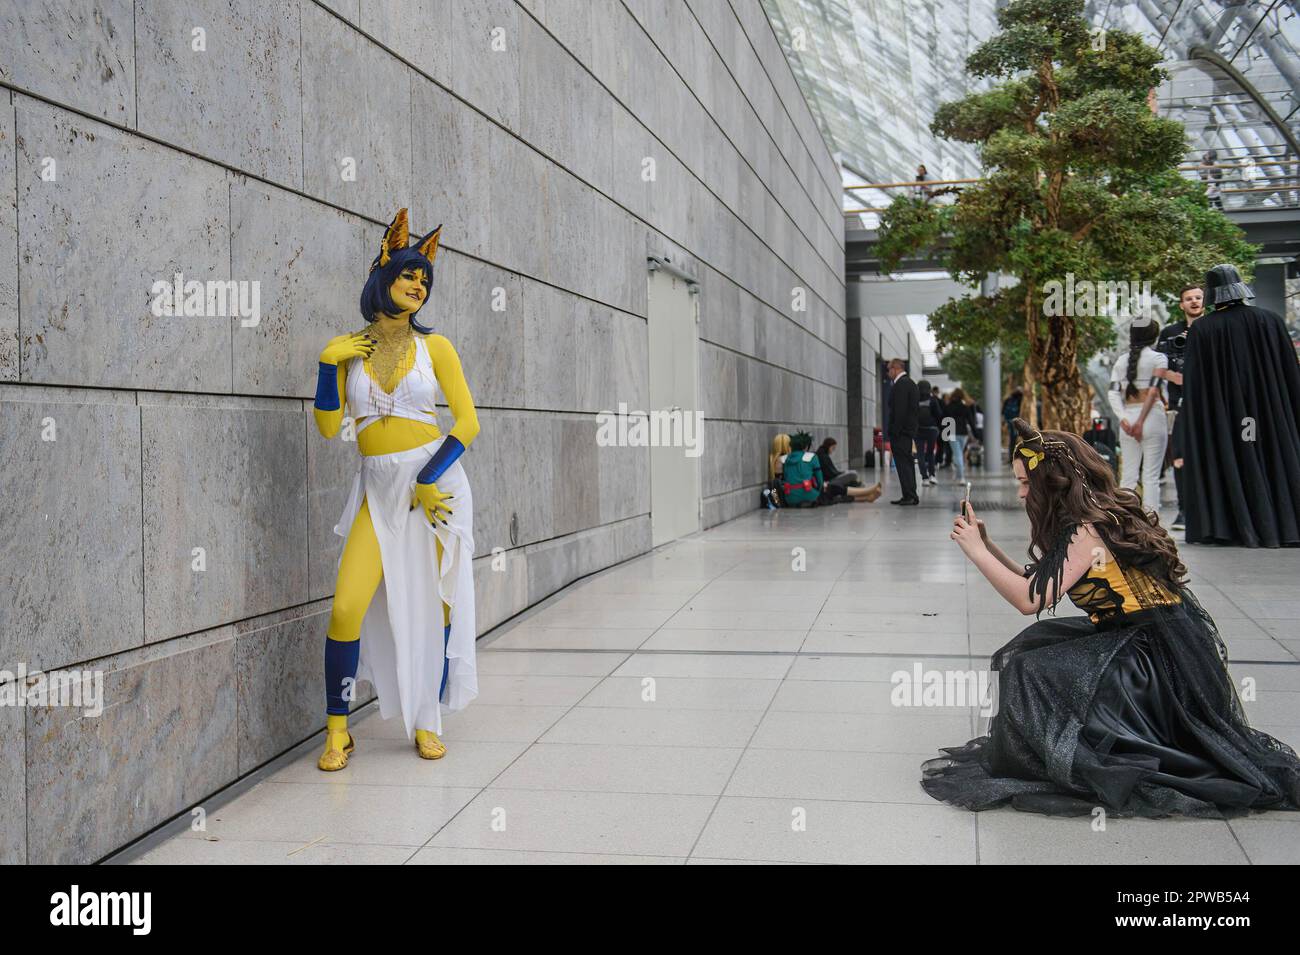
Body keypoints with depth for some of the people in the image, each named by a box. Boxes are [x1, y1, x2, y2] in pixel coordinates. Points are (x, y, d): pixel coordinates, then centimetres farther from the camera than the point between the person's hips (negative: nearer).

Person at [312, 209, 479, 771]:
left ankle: (426, 722, 19)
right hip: (378, 491, 1)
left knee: (435, 605, 4)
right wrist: (328, 362, -9)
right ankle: (337, 732, 5)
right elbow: (328, 426, 1)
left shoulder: (434, 347, 1)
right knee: (347, 607, -10)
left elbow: (467, 422, -2)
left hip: (436, 483, -1)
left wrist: (427, 482, -11)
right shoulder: (348, 349, 6)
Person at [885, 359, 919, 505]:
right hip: (908, 430, 10)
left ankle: (910, 496, -10)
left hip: (900, 432, -10)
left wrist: (894, 431, -19)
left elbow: (900, 410, -21)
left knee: (904, 464, -9)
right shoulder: (910, 383, 17)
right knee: (907, 463, 13)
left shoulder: (900, 384, -15)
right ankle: (910, 496, 18)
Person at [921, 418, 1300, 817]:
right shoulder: (1100, 516, 8)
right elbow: (1035, 585, 12)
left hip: (1158, 656, -9)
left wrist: (977, 551, -15)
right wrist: (987, 545, 9)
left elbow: (1030, 600, -25)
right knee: (1031, 647, 8)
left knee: (1030, 672, -13)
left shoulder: (1088, 530, -19)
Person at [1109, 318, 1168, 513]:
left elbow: (1113, 393, 1)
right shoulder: (1158, 358, -1)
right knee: (1151, 477, -2)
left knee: (1128, 476, 7)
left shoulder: (1121, 360, 11)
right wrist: (1141, 421, -14)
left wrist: (1123, 419, -8)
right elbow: (1154, 390, -12)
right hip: (1152, 417, -4)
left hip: (1128, 417, 4)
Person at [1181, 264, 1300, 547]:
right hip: (1269, 406, 2)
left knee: (1229, 459, 4)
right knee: (1274, 459, 9)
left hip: (1221, 412, -2)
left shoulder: (1200, 330, -6)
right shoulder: (1270, 321, 1)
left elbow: (1192, 383, -6)